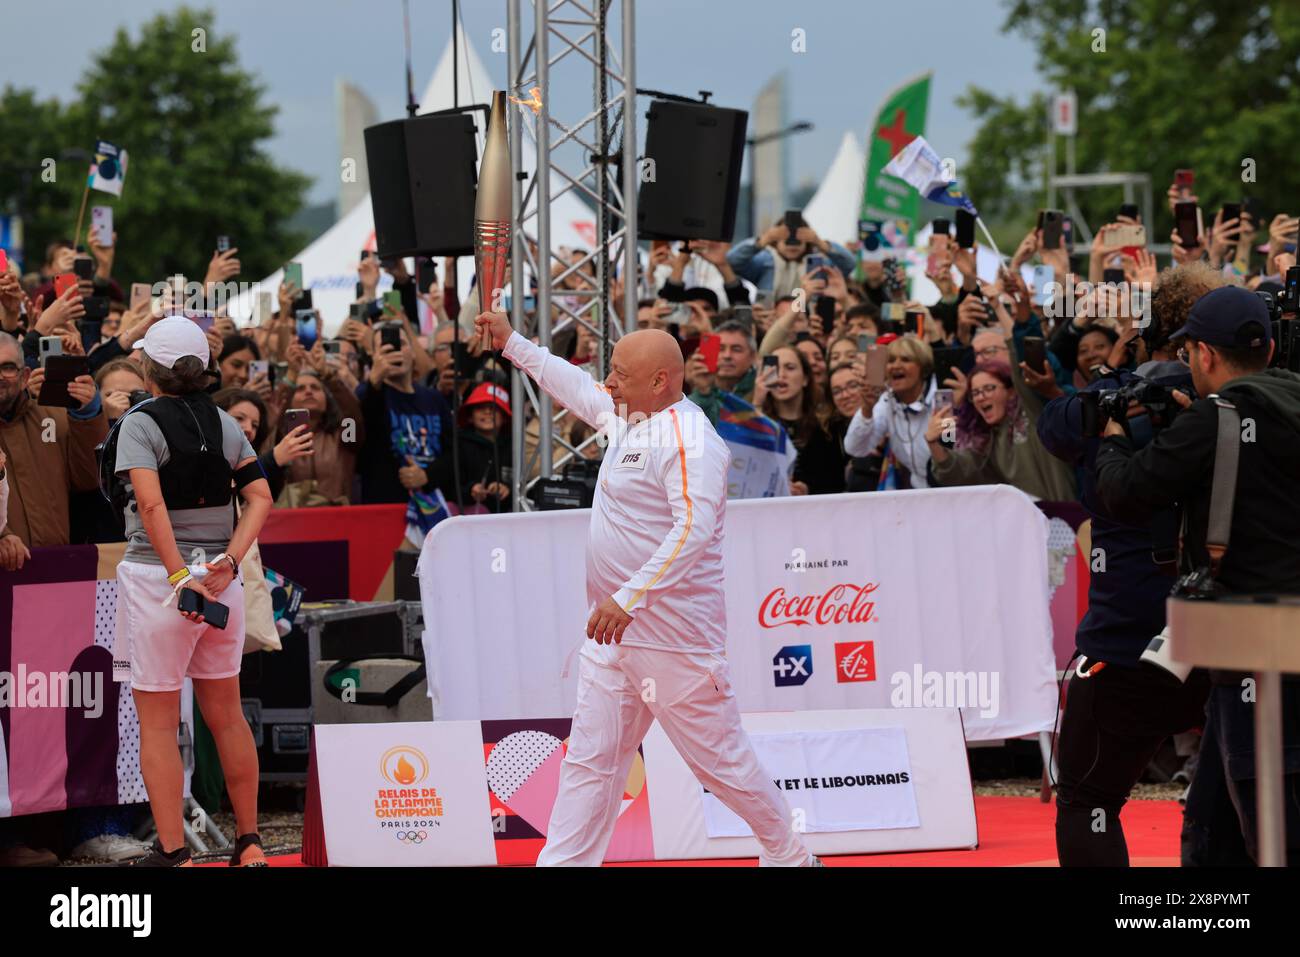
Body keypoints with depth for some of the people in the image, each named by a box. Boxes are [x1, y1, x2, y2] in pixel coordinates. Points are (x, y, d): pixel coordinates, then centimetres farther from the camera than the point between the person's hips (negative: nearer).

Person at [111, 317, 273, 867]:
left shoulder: (140, 423, -8)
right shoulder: (224, 424, 8)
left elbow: (152, 502, -21)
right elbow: (260, 498, 0)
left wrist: (179, 574, -23)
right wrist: (229, 560, -9)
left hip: (157, 575, -5)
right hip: (220, 581, 5)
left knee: (158, 724, 2)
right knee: (226, 714, 16)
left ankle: (172, 852, 1)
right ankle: (249, 843, 21)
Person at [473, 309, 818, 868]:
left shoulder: (689, 439, -18)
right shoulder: (625, 416, 10)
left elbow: (693, 531, -28)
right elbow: (577, 388, 31)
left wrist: (628, 598, -32)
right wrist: (512, 344, 33)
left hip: (675, 633, -9)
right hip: (613, 631, 9)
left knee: (718, 757, 1)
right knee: (590, 760, 6)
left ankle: (790, 857, 17)